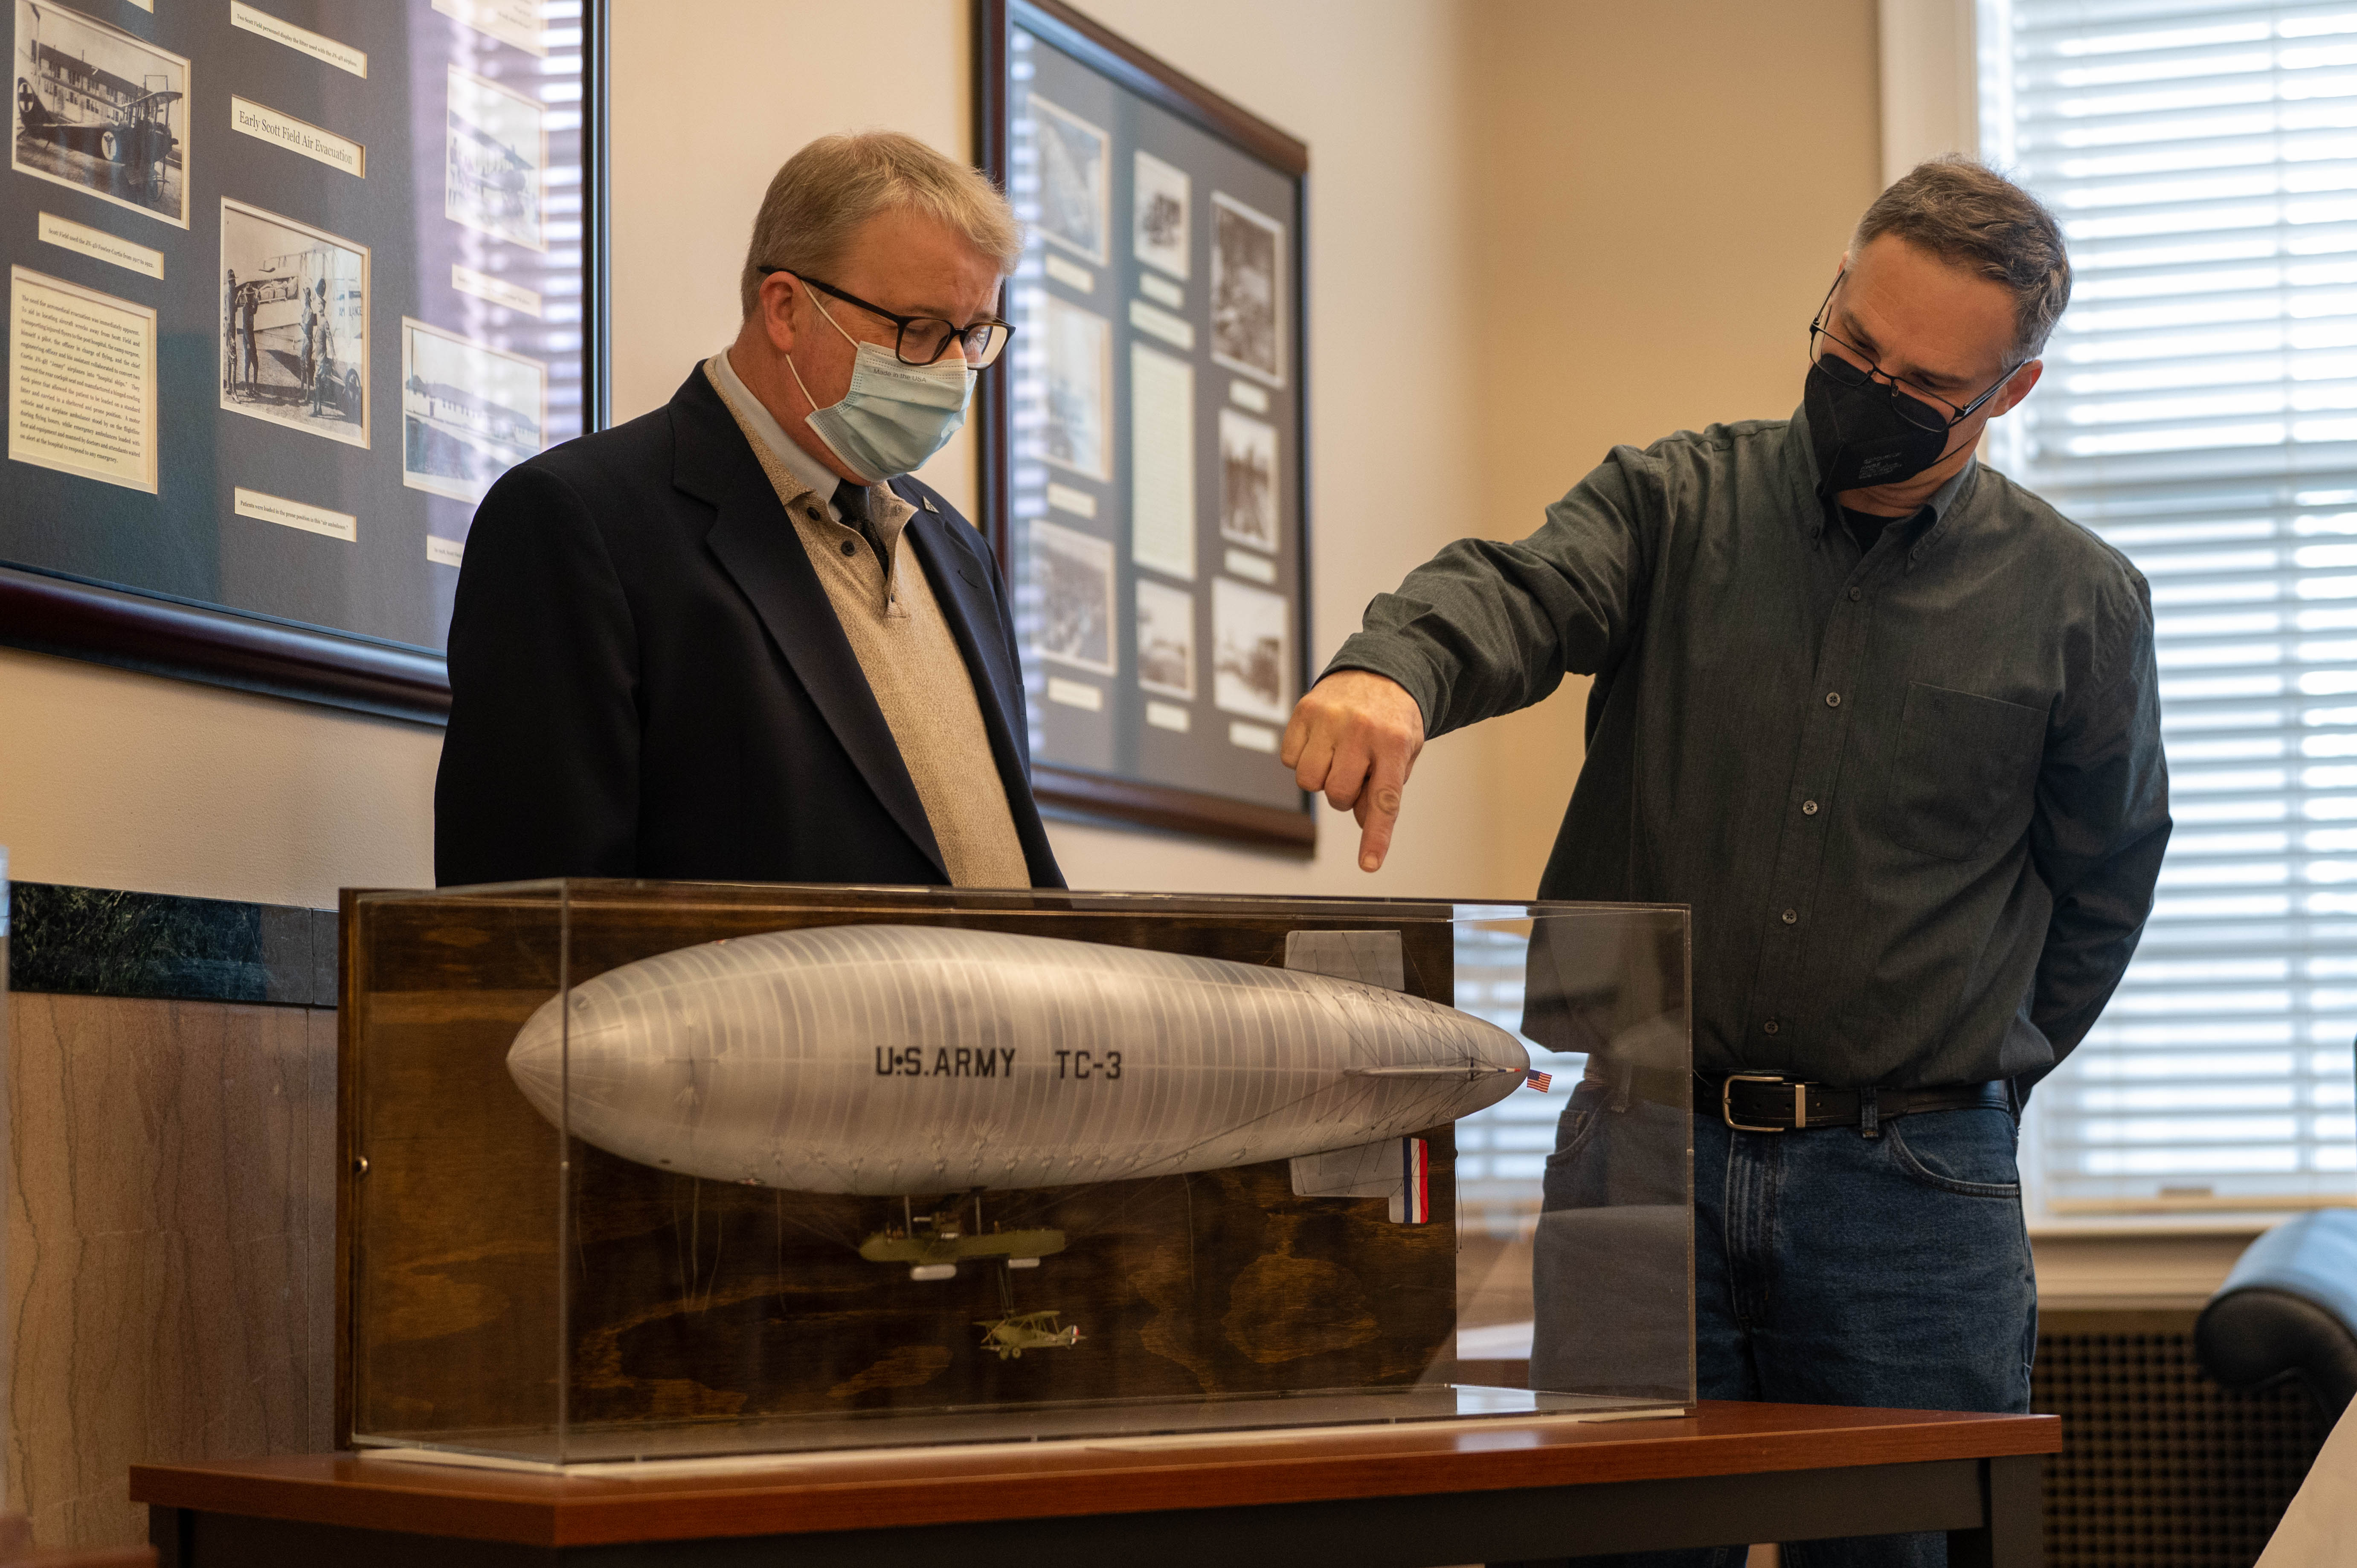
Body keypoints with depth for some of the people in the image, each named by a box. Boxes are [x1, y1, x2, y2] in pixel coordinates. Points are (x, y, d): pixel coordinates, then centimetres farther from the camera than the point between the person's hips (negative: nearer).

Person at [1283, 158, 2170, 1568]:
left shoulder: (2080, 603, 6)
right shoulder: (1677, 504, 4)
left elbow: (2102, 885, 17)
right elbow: (1519, 594, -17)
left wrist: (1975, 1080, 11)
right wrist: (1396, 667, -39)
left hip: (1914, 1196, 0)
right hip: (1637, 1151, 0)